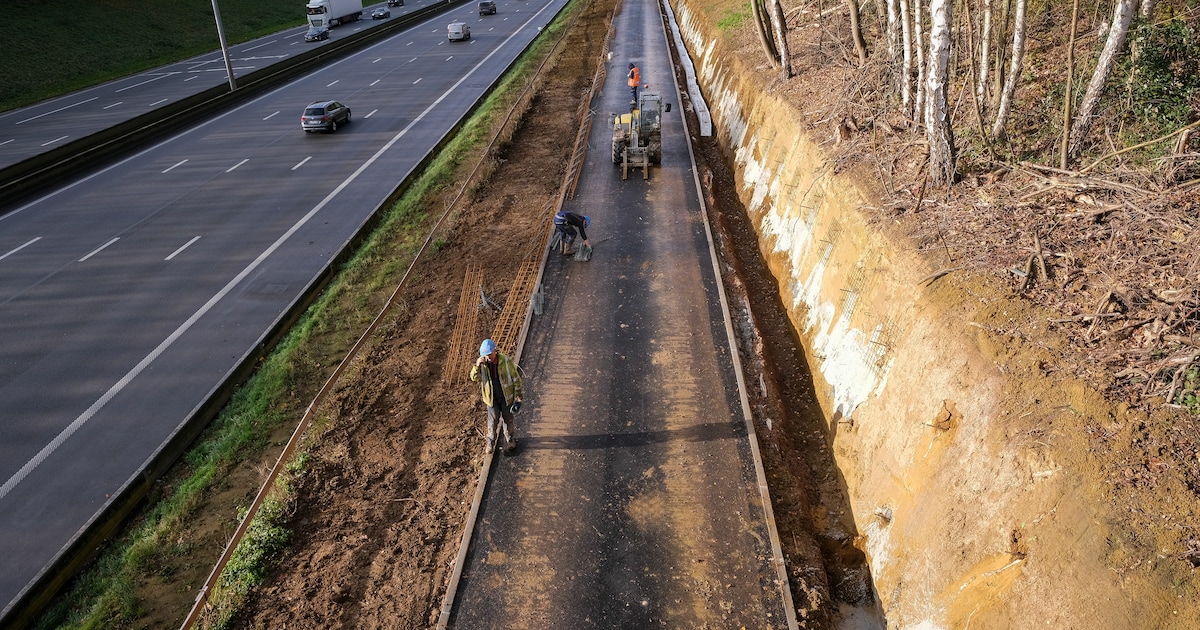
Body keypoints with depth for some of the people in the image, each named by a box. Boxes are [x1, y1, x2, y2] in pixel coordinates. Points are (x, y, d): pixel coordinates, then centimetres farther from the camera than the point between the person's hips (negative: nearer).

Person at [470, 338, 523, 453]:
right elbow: (474, 378, -12)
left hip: (506, 396, -1)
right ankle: (491, 441, 35)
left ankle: (509, 439, 40)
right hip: (492, 397, 1)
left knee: (507, 419, 16)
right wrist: (477, 366, -32)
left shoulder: (506, 361, -20)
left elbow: (516, 378, -10)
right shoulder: (482, 362, -13)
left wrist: (518, 396, -7)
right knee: (493, 419, 11)